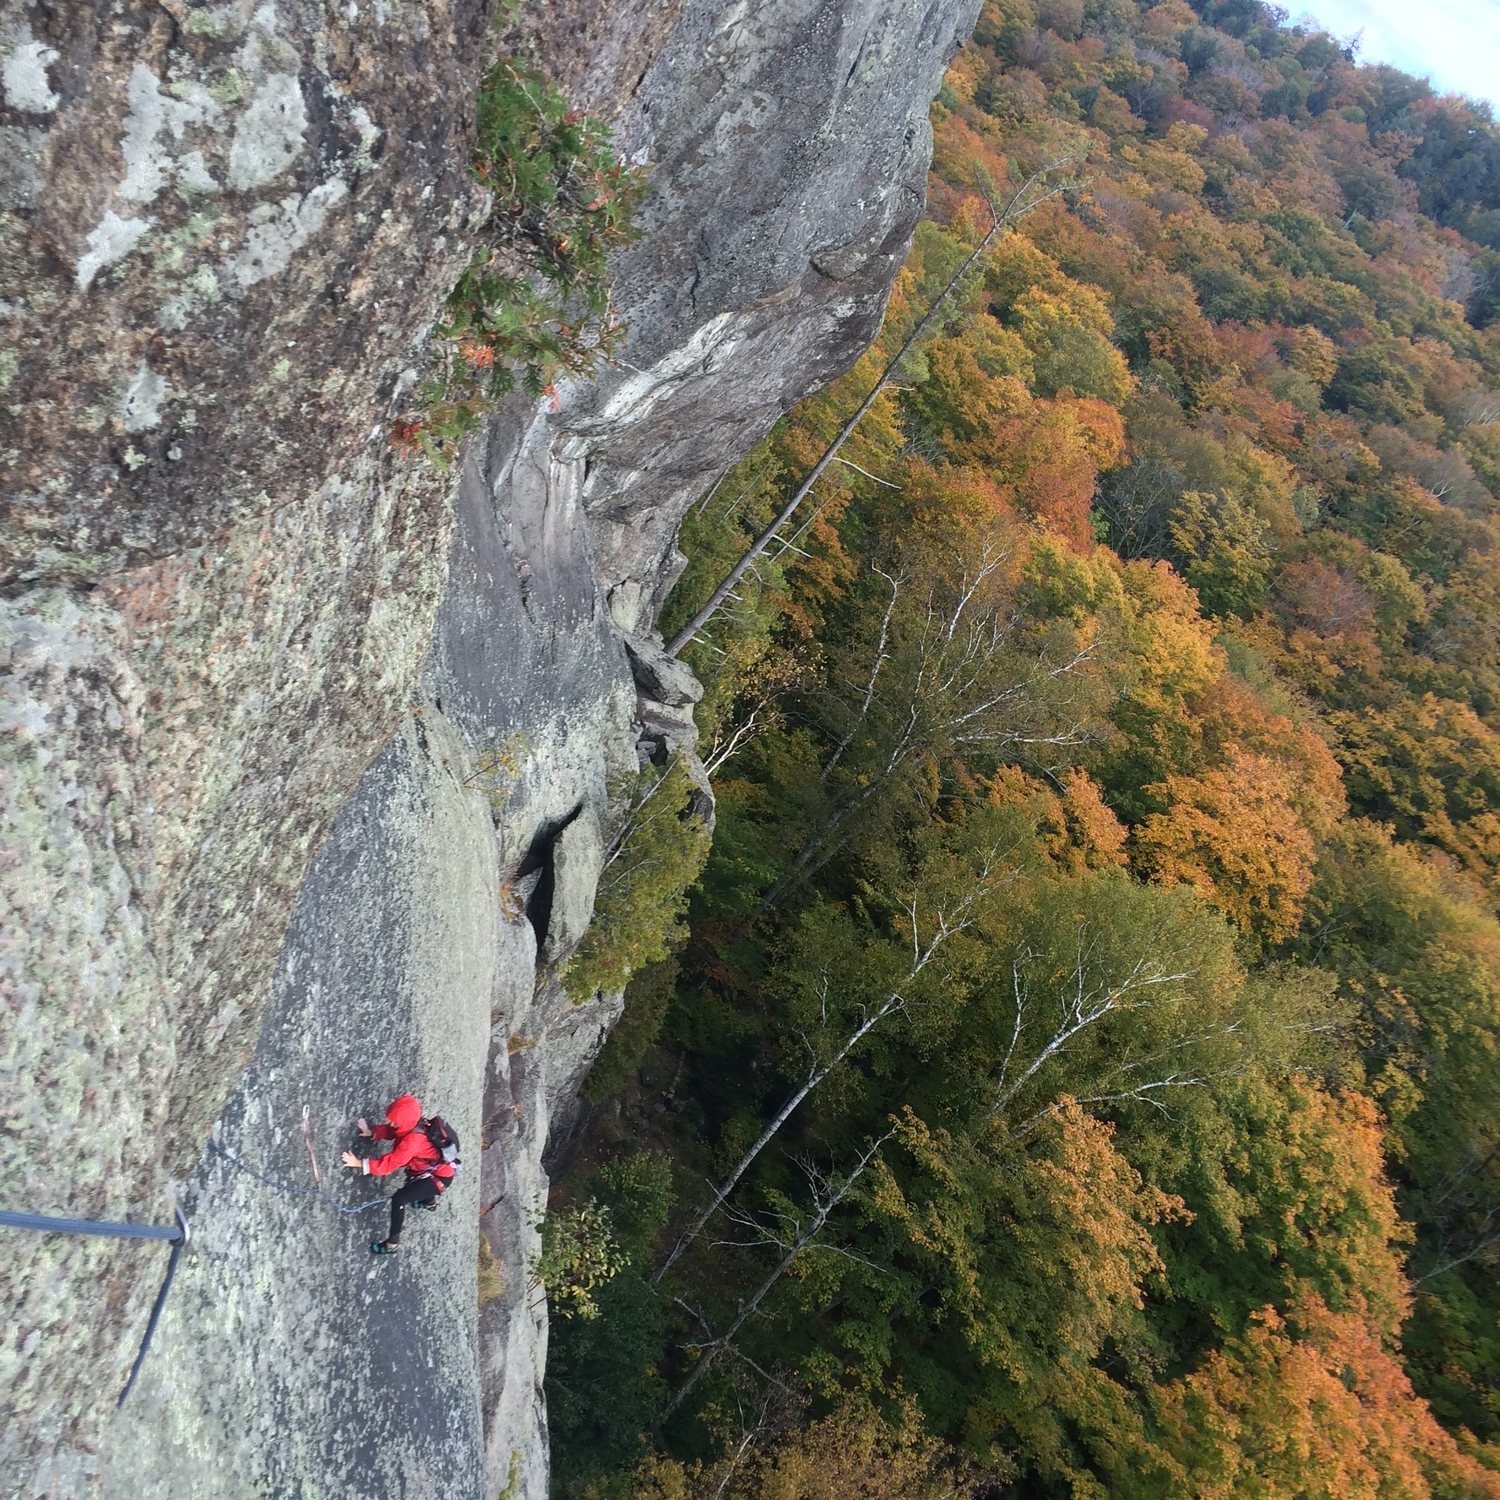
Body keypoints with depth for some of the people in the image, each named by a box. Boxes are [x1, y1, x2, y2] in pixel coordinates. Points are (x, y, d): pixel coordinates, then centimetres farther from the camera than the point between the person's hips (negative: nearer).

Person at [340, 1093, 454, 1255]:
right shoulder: (411, 1124, -11)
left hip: (439, 1177, -10)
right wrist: (371, 1133, -11)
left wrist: (360, 1163, -33)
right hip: (432, 1168, 10)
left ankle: (393, 1244, -2)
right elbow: (390, 1130, 5)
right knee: (411, 1181, 37)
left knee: (399, 1199, -16)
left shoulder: (413, 1140, -35)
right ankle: (429, 1201, 63)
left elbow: (390, 1163, -34)